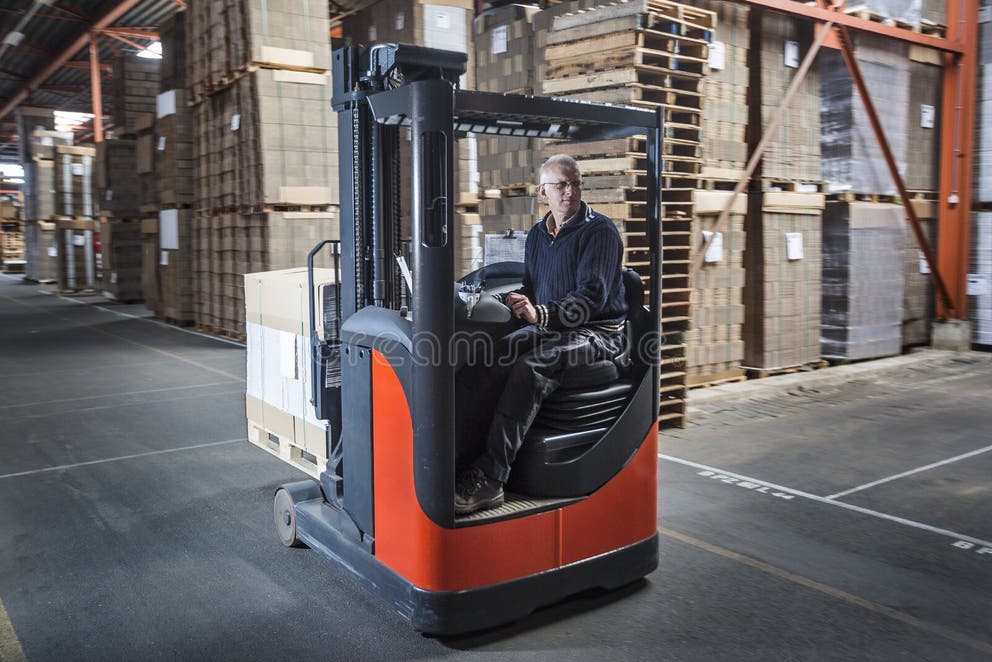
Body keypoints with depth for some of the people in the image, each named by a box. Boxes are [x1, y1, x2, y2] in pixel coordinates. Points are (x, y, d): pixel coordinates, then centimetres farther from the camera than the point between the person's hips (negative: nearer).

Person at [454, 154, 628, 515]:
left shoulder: (600, 231, -5)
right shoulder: (536, 235, 17)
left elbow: (593, 295, -16)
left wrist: (541, 313, -30)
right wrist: (514, 300, 0)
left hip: (597, 332, -6)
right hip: (548, 329, 6)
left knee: (531, 364, -34)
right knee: (491, 356, -23)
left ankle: (489, 479, -38)